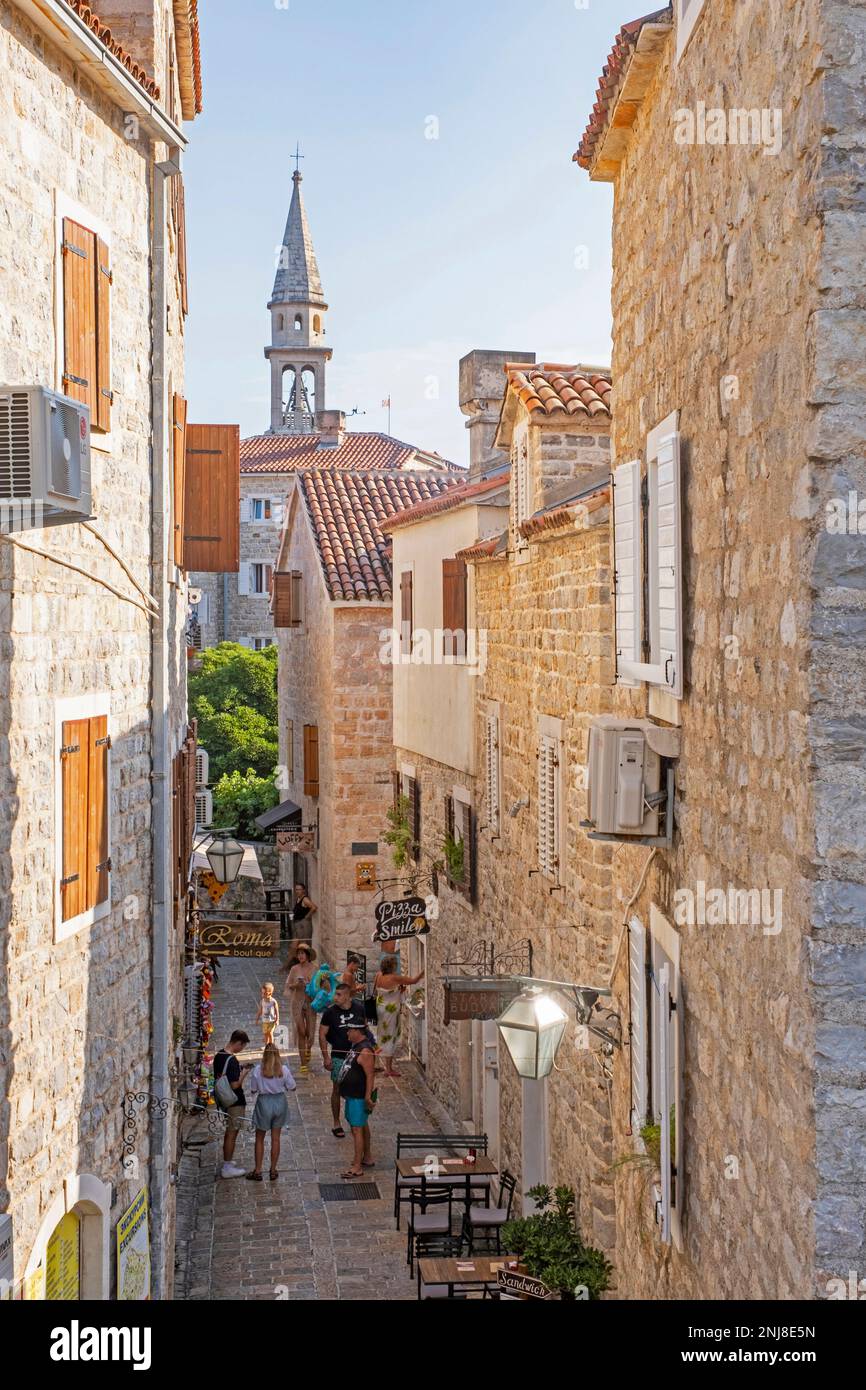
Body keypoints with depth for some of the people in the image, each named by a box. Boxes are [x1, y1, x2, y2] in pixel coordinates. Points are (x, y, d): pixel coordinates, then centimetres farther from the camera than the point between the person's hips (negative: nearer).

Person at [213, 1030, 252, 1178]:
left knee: (229, 1131, 21)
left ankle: (226, 1163, 31)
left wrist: (240, 1069, 9)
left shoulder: (218, 1056, 4)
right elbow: (235, 1084, -26)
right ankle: (227, 1168, 9)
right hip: (235, 1102, -9)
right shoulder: (232, 1060, -25)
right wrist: (244, 1072, -11)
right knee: (232, 1133, 1)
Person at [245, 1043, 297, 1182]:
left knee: (259, 1139, 14)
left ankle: (257, 1171, 18)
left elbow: (253, 1090, -9)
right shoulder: (284, 1069, -12)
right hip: (280, 1102, 2)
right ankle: (273, 1171, 21)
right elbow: (292, 1087, -3)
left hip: (264, 1103, -2)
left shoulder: (258, 1070, -16)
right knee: (275, 1138, 14)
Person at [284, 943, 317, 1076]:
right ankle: (303, 1064, -1)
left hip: (310, 1002, 1)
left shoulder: (314, 969, -1)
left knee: (310, 1032, 5)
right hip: (298, 1001, -1)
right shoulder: (294, 969, -1)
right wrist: (296, 985, -13)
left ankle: (308, 1049, 41)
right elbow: (288, 985, 6)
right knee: (301, 1032, -5)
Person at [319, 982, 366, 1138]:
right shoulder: (330, 1012, -12)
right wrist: (326, 1057, -11)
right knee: (337, 1089, 6)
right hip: (338, 1057, -2)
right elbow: (322, 1035, -7)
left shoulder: (359, 1008, -5)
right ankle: (336, 1124, 18)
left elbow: (365, 1028, 10)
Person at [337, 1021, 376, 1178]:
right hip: (352, 1094, 10)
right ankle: (367, 1158, 33)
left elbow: (370, 1075, -24)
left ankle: (357, 1168, -4)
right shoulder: (355, 1045, 7)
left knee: (357, 1130, -7)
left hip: (359, 1097, -10)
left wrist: (368, 1097, -25)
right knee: (363, 1126, 20)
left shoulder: (365, 1051, -24)